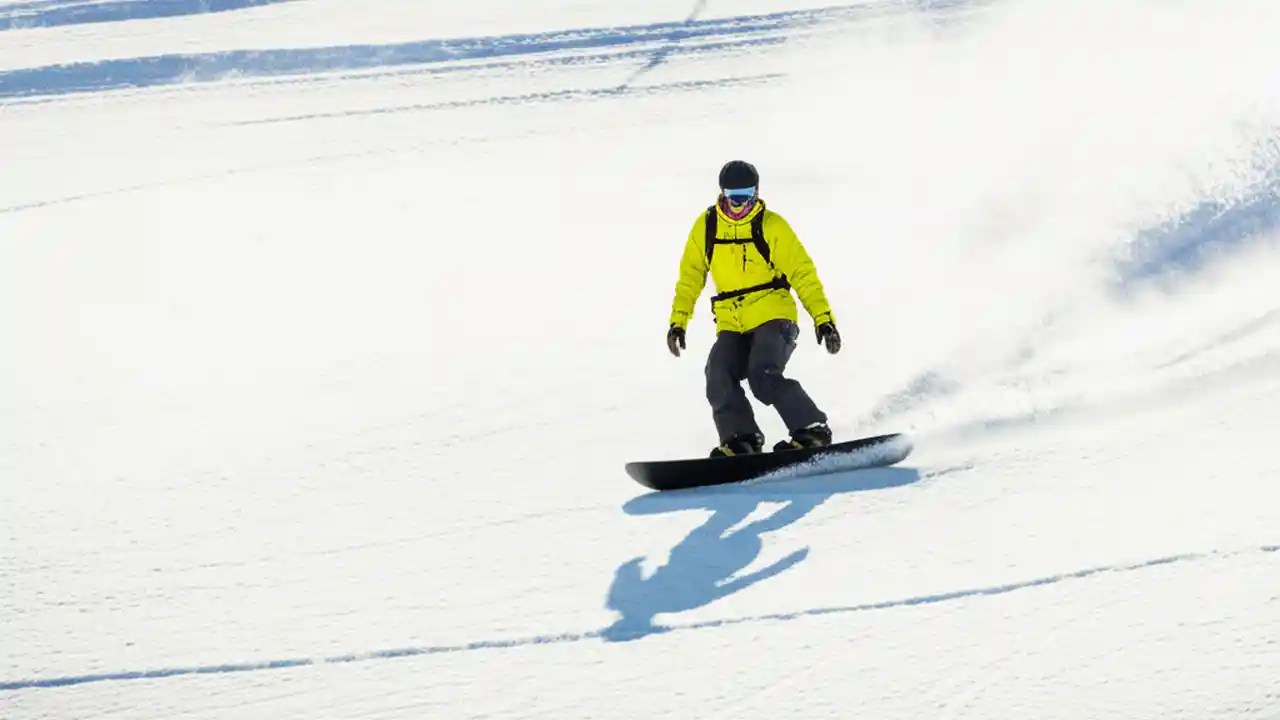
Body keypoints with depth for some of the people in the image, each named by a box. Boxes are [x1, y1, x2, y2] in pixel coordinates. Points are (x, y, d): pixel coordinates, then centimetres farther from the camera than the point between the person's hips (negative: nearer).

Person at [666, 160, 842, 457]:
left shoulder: (771, 226, -5)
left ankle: (812, 431, -15)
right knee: (719, 379, -19)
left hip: (772, 316, -4)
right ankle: (741, 440, -12)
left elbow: (803, 274, -5)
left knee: (763, 377, -25)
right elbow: (690, 276, 15)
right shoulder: (705, 227, 6)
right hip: (732, 325, 4)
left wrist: (823, 318, -12)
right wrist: (678, 320, 8)